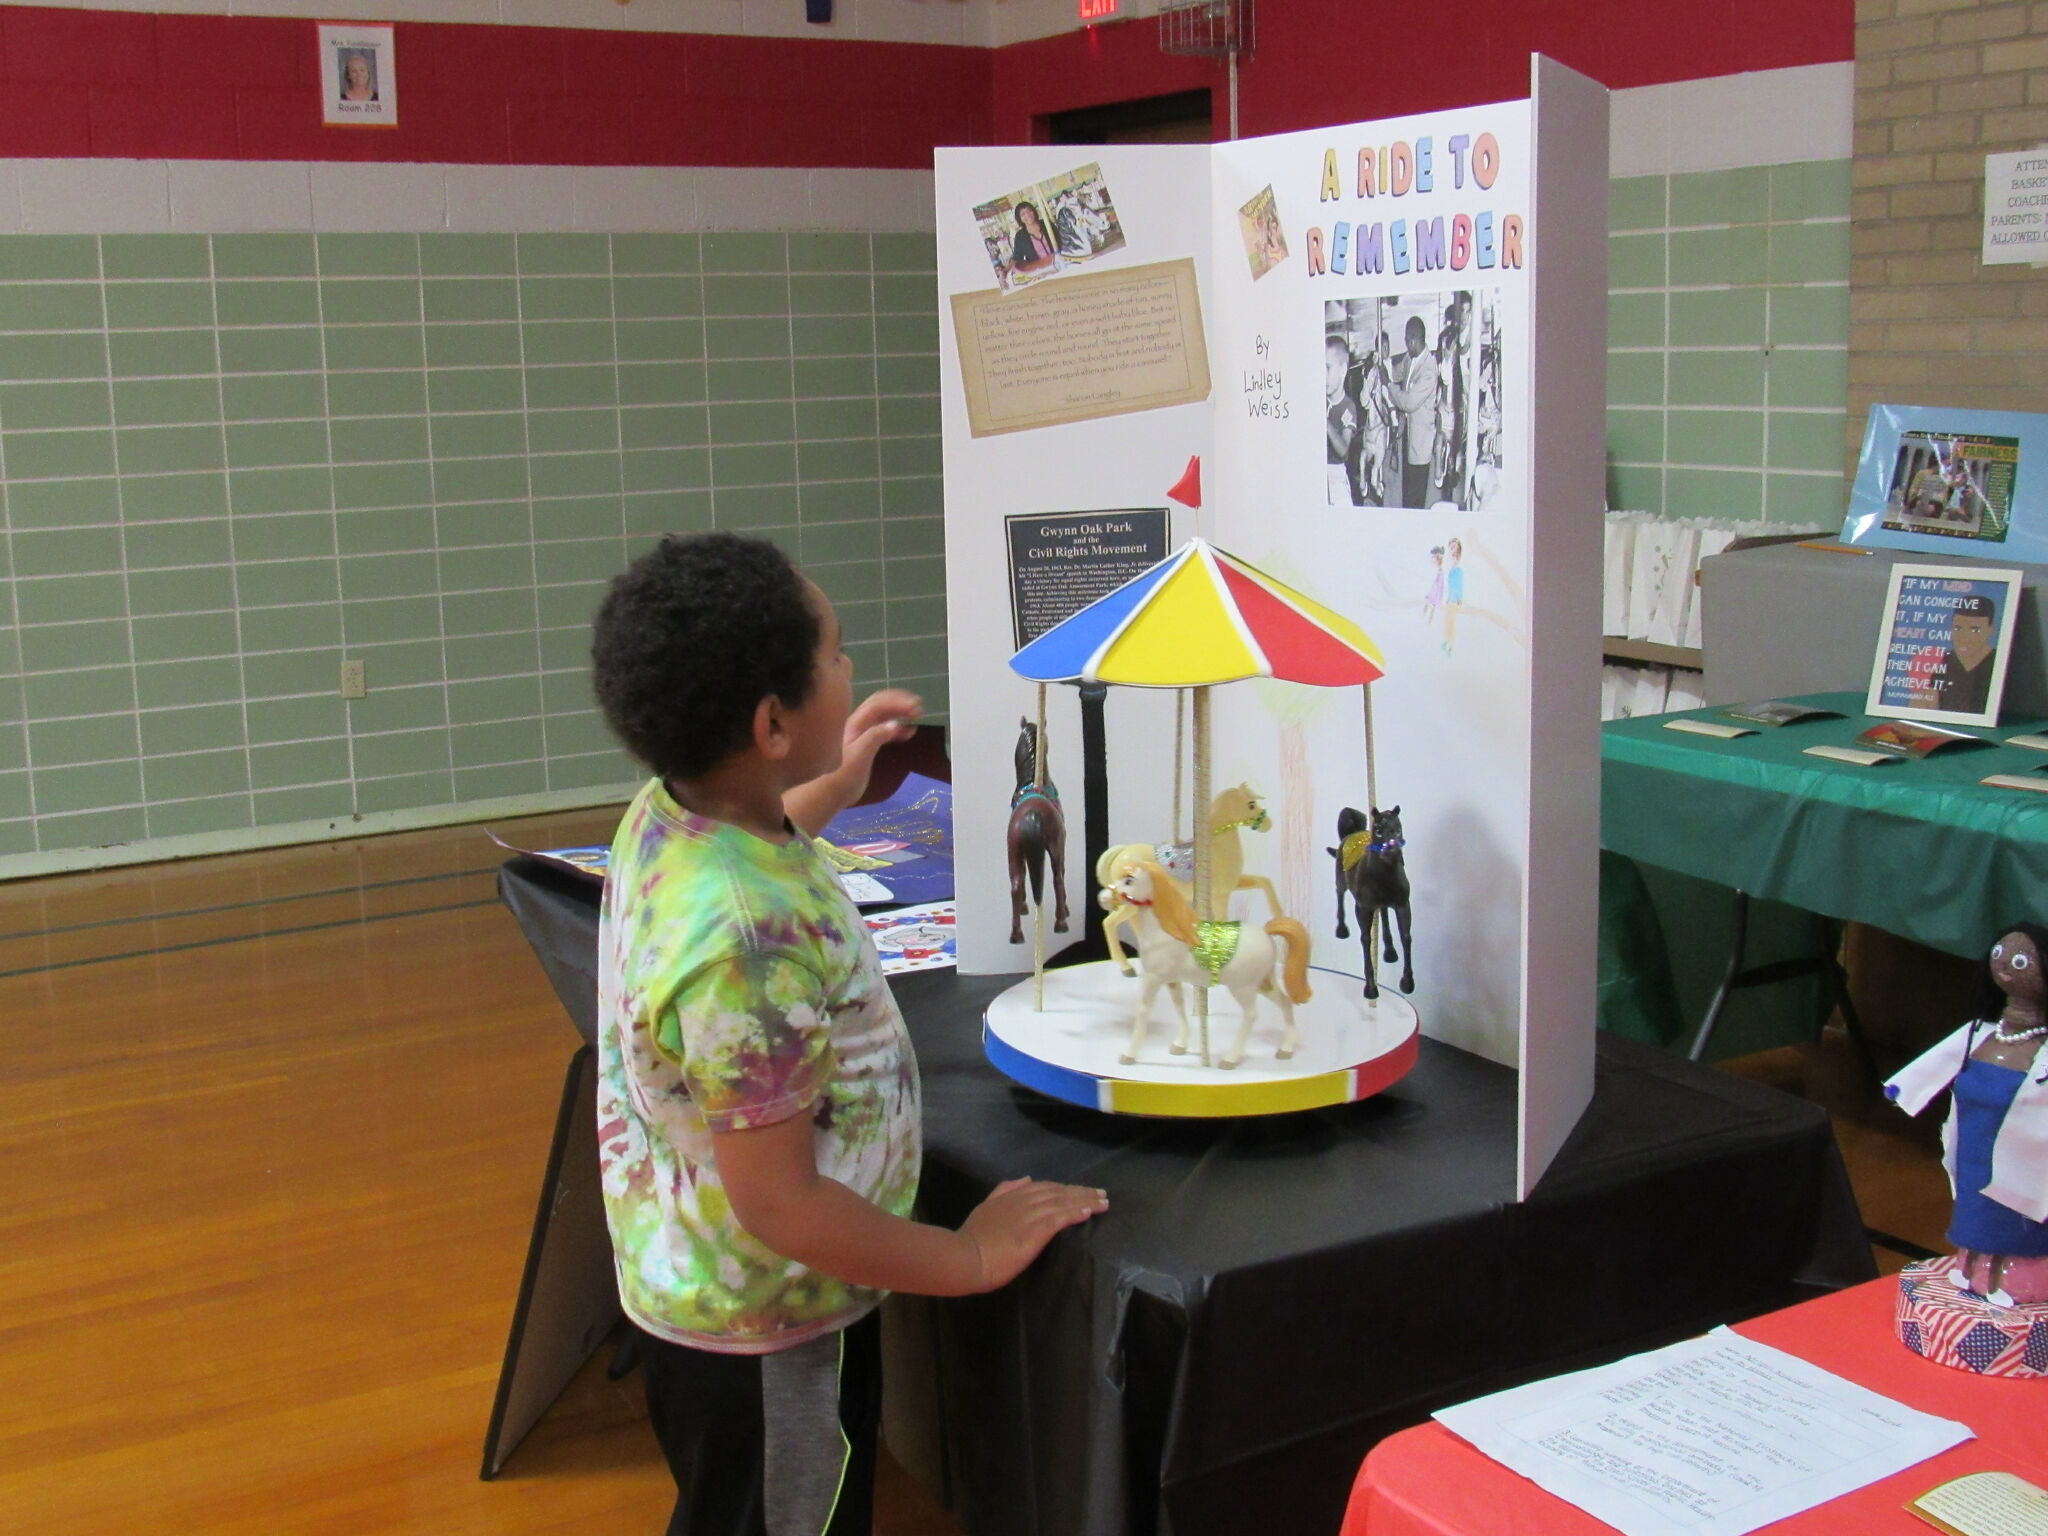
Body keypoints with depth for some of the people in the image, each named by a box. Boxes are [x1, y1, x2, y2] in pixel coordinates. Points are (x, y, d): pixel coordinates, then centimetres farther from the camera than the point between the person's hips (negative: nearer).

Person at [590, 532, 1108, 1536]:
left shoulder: (665, 814, -8)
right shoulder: (744, 942, -36)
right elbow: (779, 1205, -29)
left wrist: (836, 785, 19)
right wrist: (973, 1258, -18)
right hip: (766, 1338, -8)